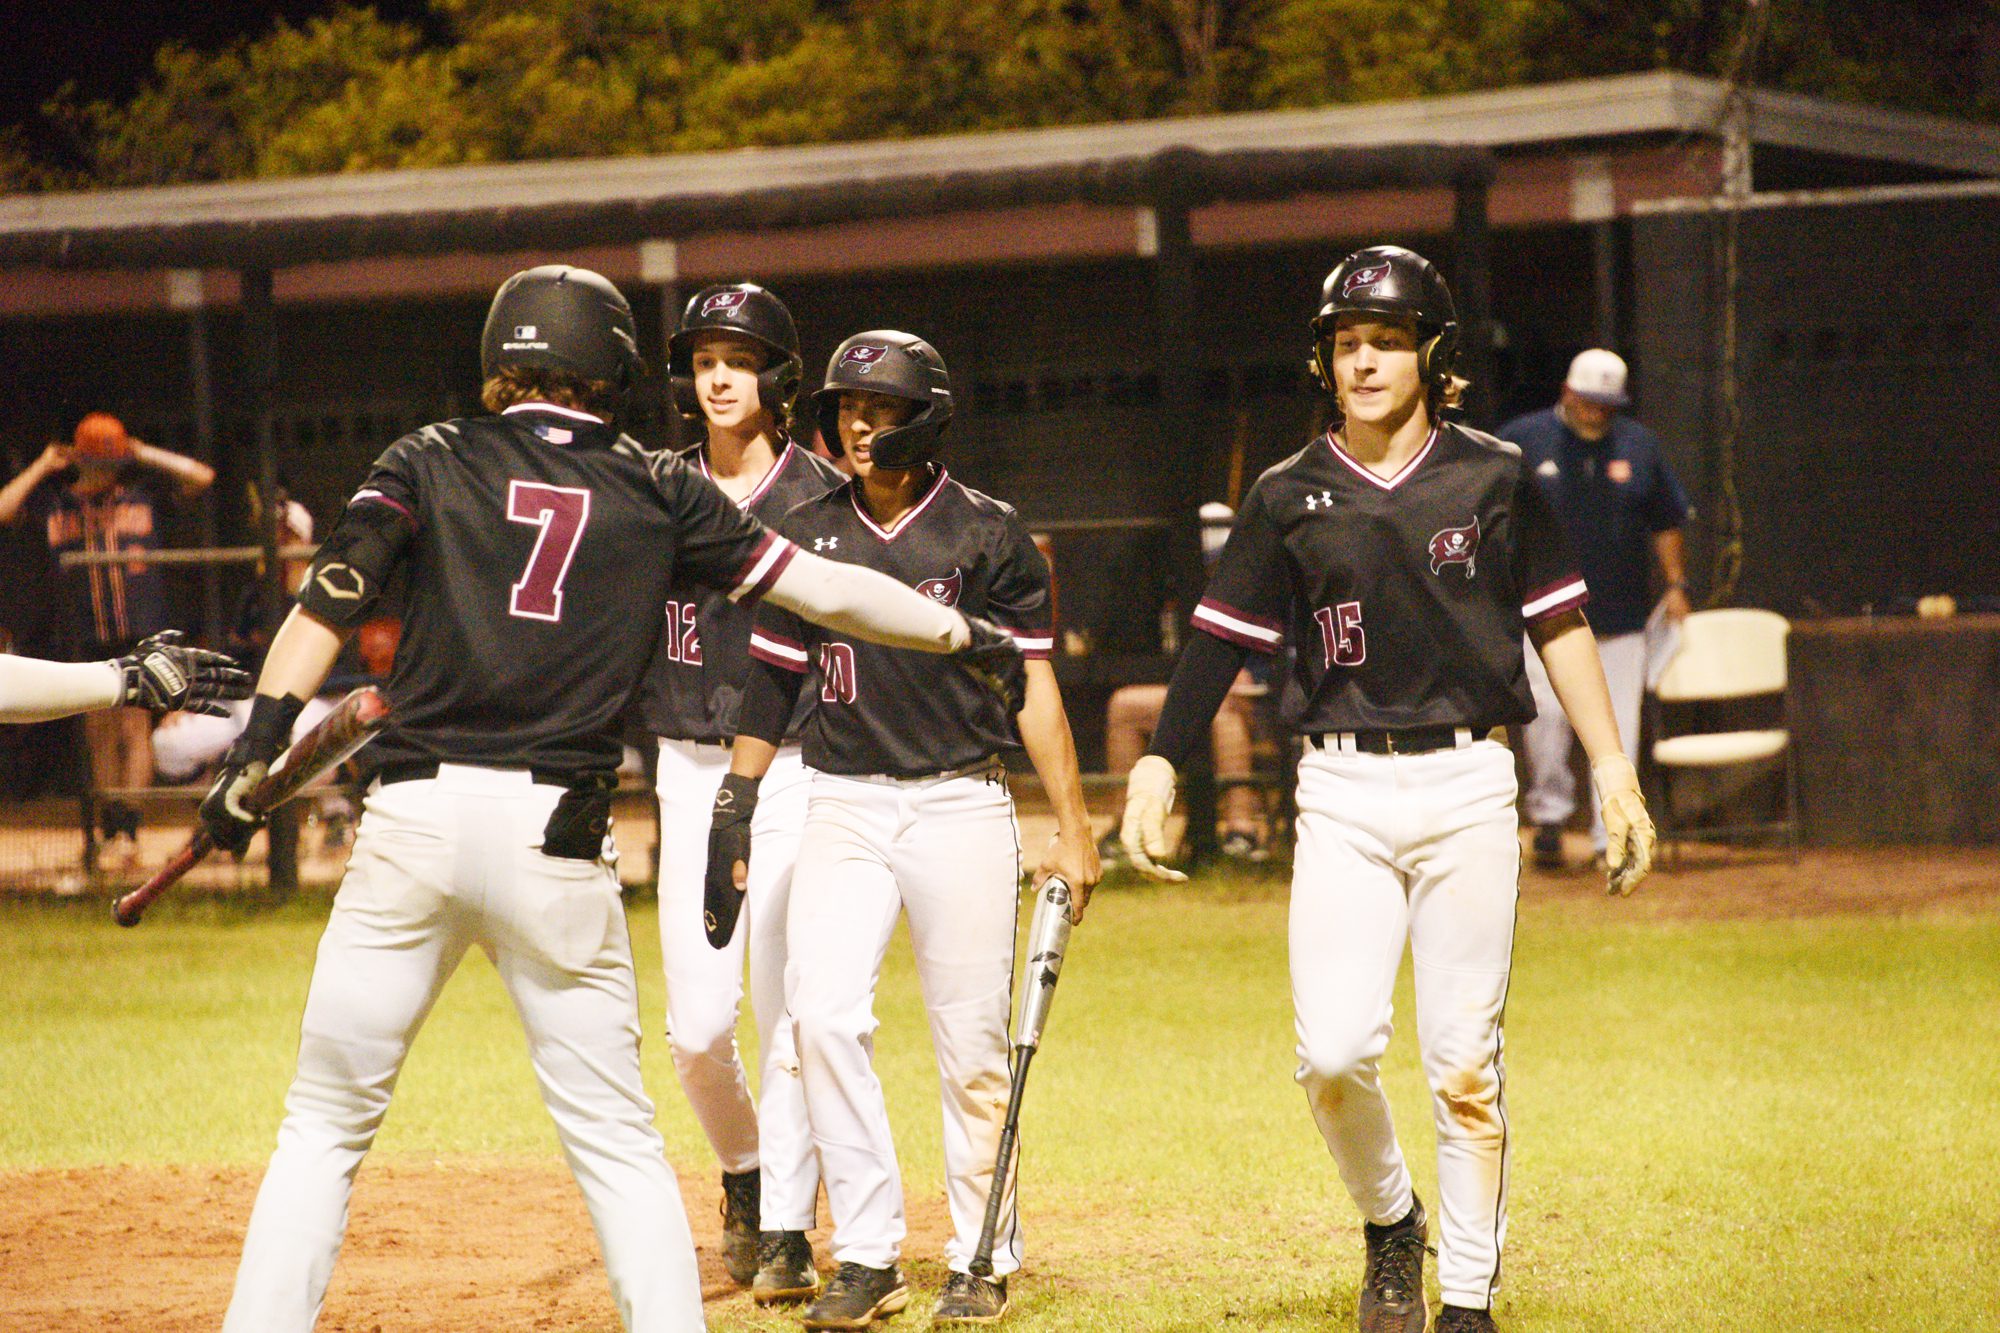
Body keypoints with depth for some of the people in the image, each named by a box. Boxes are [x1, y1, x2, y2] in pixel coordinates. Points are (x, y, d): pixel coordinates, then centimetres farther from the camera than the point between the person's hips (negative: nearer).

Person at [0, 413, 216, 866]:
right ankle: (110, 833, 14)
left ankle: (128, 830, -14)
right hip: (90, 637, 2)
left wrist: (145, 454, 0)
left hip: (143, 632, -2)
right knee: (101, 738, 6)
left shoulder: (143, 491, 6)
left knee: (135, 728, -10)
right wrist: (41, 469, 0)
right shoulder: (56, 500, 8)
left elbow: (202, 476, 1)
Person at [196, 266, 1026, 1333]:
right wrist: (965, 635, 26)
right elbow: (825, 589, 13)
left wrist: (255, 749, -7)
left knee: (324, 1123, 9)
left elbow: (327, 603, -3)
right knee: (615, 1138, 8)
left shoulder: (430, 461, 10)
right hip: (556, 841, 0)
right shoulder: (658, 491, 11)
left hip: (412, 816, 0)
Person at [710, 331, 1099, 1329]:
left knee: (972, 1043, 0)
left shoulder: (986, 535, -1)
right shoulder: (808, 536, 8)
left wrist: (1072, 829, -6)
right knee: (823, 1015, -13)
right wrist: (733, 811, 9)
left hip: (962, 805, -2)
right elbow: (772, 684, 14)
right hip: (844, 807, 2)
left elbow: (1034, 686, -1)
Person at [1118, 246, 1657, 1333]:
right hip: (1342, 793, 1)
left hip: (1467, 786, -1)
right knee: (1333, 1049, -10)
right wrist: (1157, 765, -4)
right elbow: (1220, 636, 6)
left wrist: (1614, 772, 2)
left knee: (1464, 1062, 0)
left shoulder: (1493, 480, 4)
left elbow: (1558, 626, 8)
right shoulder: (1290, 497, 6)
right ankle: (1388, 1223, 18)